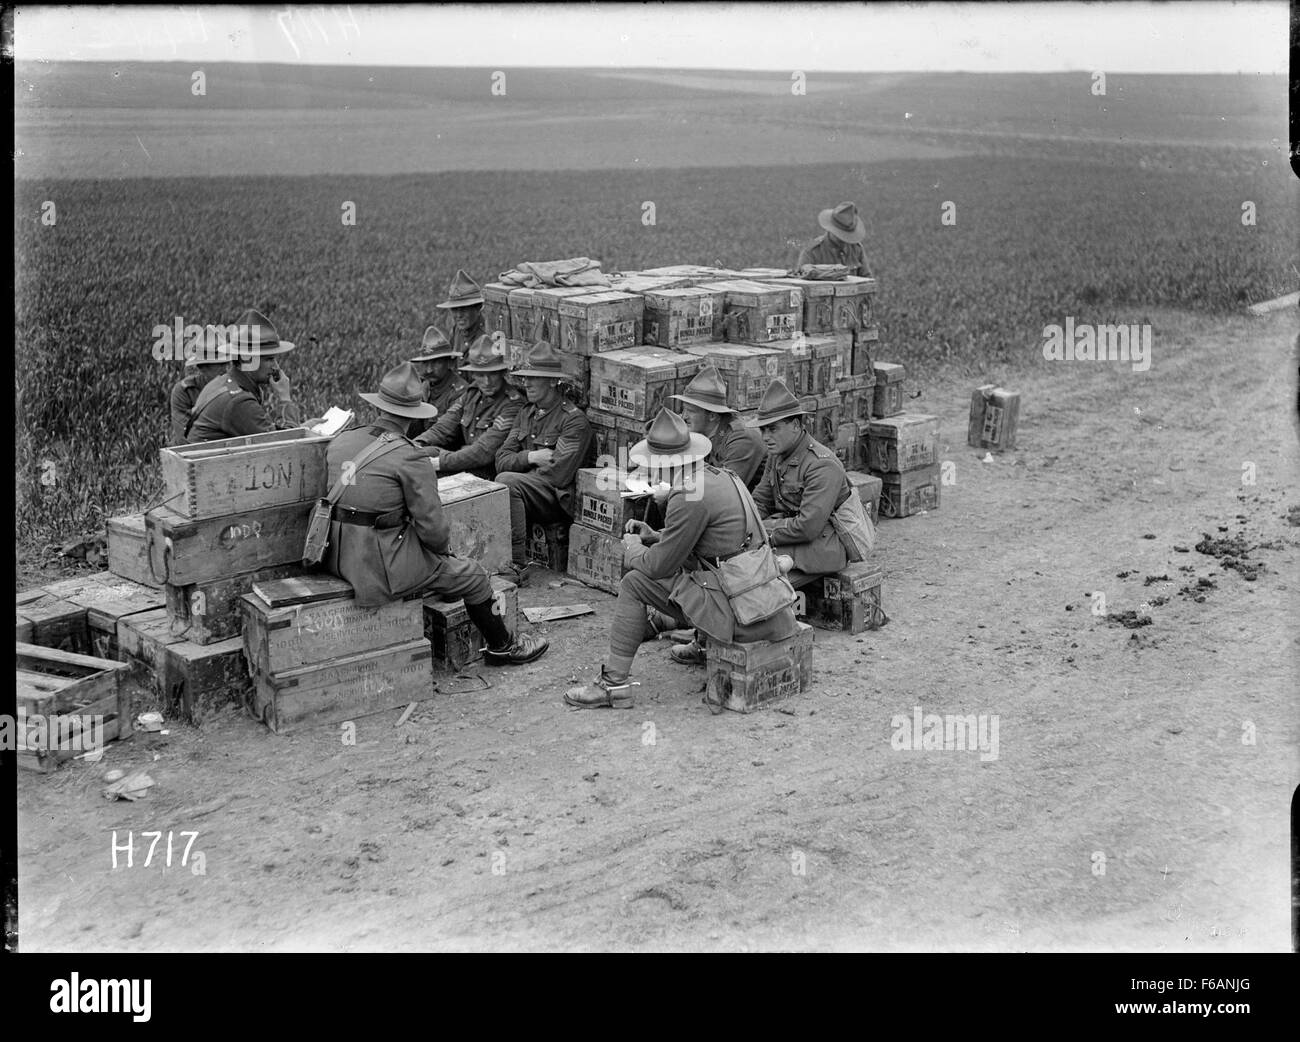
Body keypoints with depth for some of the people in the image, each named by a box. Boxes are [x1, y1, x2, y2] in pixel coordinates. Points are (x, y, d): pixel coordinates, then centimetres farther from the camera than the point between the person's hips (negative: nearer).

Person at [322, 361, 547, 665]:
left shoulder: (340, 441, 5)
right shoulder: (410, 458, -16)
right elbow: (431, 527, -15)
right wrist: (443, 547, 9)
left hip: (339, 557, 7)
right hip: (383, 566, -7)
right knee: (473, 576, 11)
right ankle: (502, 645, 31)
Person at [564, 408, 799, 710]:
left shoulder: (691, 497, -18)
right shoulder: (721, 477, 11)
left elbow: (659, 566, -11)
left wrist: (633, 551, 10)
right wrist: (654, 536, 19)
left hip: (736, 609, -9)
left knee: (635, 583, -1)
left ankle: (614, 683, 2)